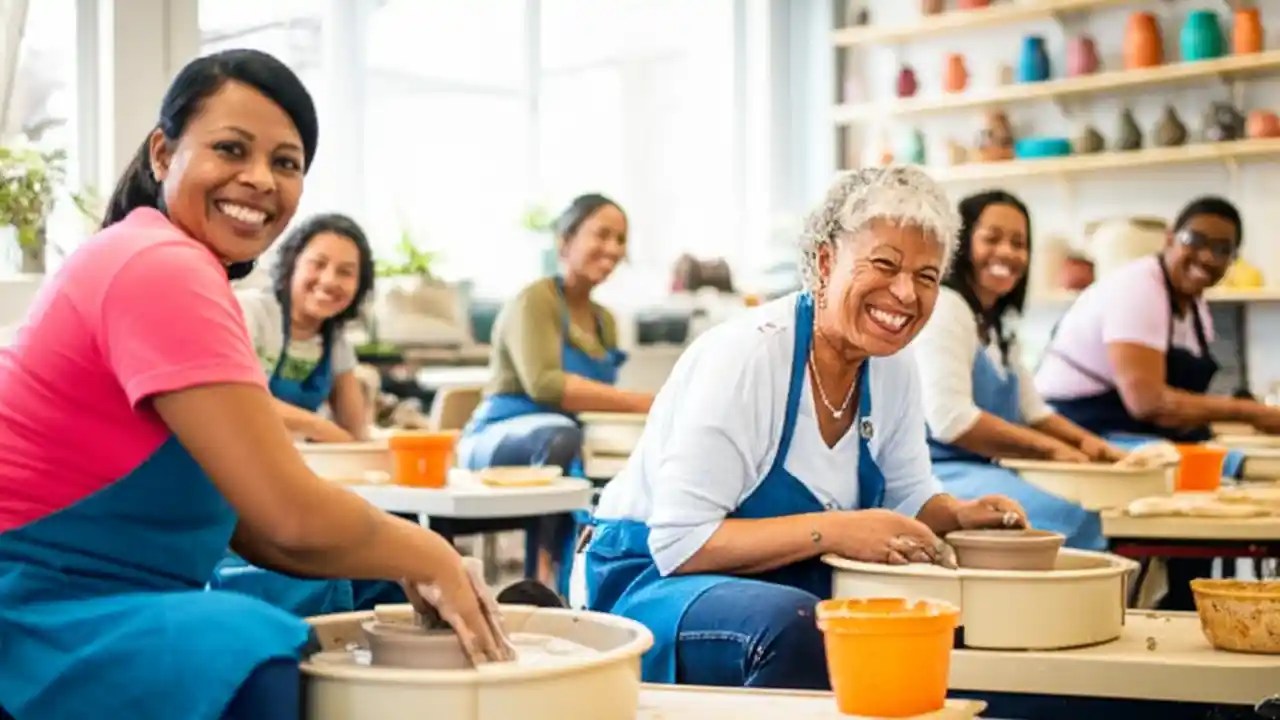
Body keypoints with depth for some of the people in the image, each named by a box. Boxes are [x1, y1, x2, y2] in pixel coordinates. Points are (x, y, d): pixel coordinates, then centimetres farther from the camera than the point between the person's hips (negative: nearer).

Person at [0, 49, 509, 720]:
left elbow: (247, 507, 9)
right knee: (265, 662, -32)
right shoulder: (164, 269, -18)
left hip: (87, 595, 11)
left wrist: (409, 569, -2)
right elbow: (295, 519, -23)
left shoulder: (161, 267, 13)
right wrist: (429, 558, -7)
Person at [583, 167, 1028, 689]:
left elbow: (908, 496, 12)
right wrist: (831, 530, -31)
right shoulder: (745, 354, -24)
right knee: (794, 623, -36)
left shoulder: (892, 365, -2)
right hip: (659, 580, -7)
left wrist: (959, 515, -10)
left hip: (795, 586, 7)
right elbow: (681, 542, -27)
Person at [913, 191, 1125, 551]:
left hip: (981, 471, 10)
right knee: (1070, 519, -29)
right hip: (937, 474, -10)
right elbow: (950, 420, -21)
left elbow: (1031, 411, 22)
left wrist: (1086, 442, 1)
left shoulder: (999, 323, 20)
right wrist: (1051, 448, -14)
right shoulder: (942, 307, -11)